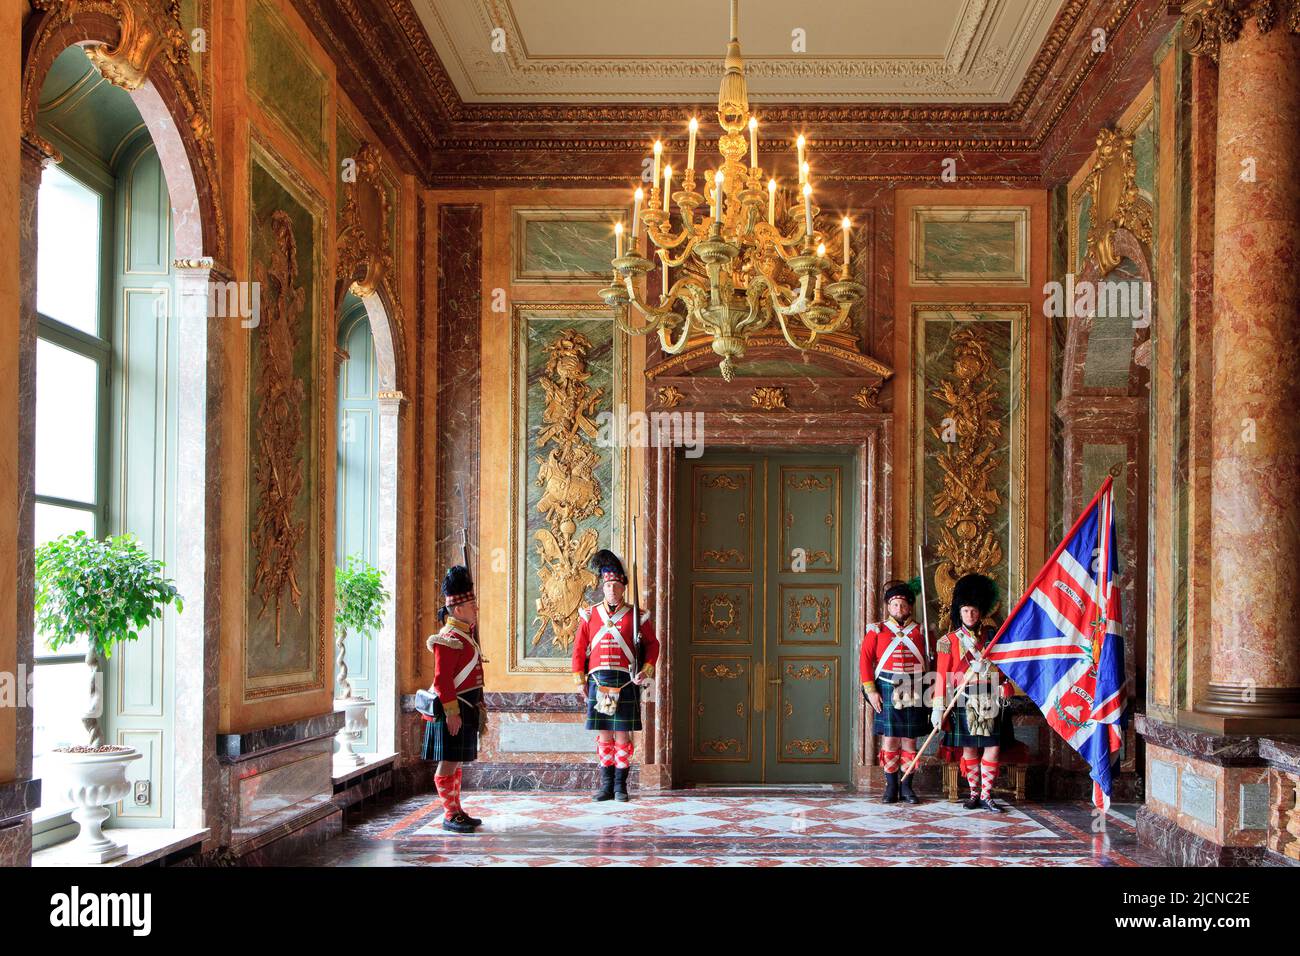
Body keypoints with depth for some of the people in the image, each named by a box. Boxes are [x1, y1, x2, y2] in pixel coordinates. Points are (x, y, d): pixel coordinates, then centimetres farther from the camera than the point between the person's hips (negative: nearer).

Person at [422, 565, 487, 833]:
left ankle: (457, 811, 20)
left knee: (456, 762, 14)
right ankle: (451, 815, 0)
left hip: (467, 708, 10)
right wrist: (452, 713, -23)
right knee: (449, 762, -4)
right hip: (453, 710, -10)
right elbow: (442, 679, -20)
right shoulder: (449, 639, -16)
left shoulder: (466, 634, 14)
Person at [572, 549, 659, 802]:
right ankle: (606, 785, 12)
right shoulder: (589, 615, 8)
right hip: (598, 681, 2)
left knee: (622, 734, 1)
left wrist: (647, 670, -7)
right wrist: (580, 679, 4)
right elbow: (579, 648, 9)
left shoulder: (636, 616, 3)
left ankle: (621, 786, 8)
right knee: (603, 734, 6)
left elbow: (652, 644, 7)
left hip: (626, 682, -2)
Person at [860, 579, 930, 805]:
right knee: (889, 740, 1)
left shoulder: (920, 631, 7)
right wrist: (870, 691, -8)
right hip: (886, 692, -1)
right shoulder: (877, 631, 5)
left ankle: (907, 786, 13)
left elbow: (930, 663, 8)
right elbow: (865, 660, 0)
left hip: (913, 693, 1)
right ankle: (891, 786, 9)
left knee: (909, 740, 5)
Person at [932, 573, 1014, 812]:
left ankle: (986, 796, 5)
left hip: (990, 700, 2)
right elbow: (942, 675, -3)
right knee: (969, 748, 3)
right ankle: (974, 794, 15)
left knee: (993, 748, -2)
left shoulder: (992, 635, 8)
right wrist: (938, 709, -8)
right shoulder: (949, 641, 0)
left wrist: (1005, 688, -9)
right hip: (964, 701, -2)